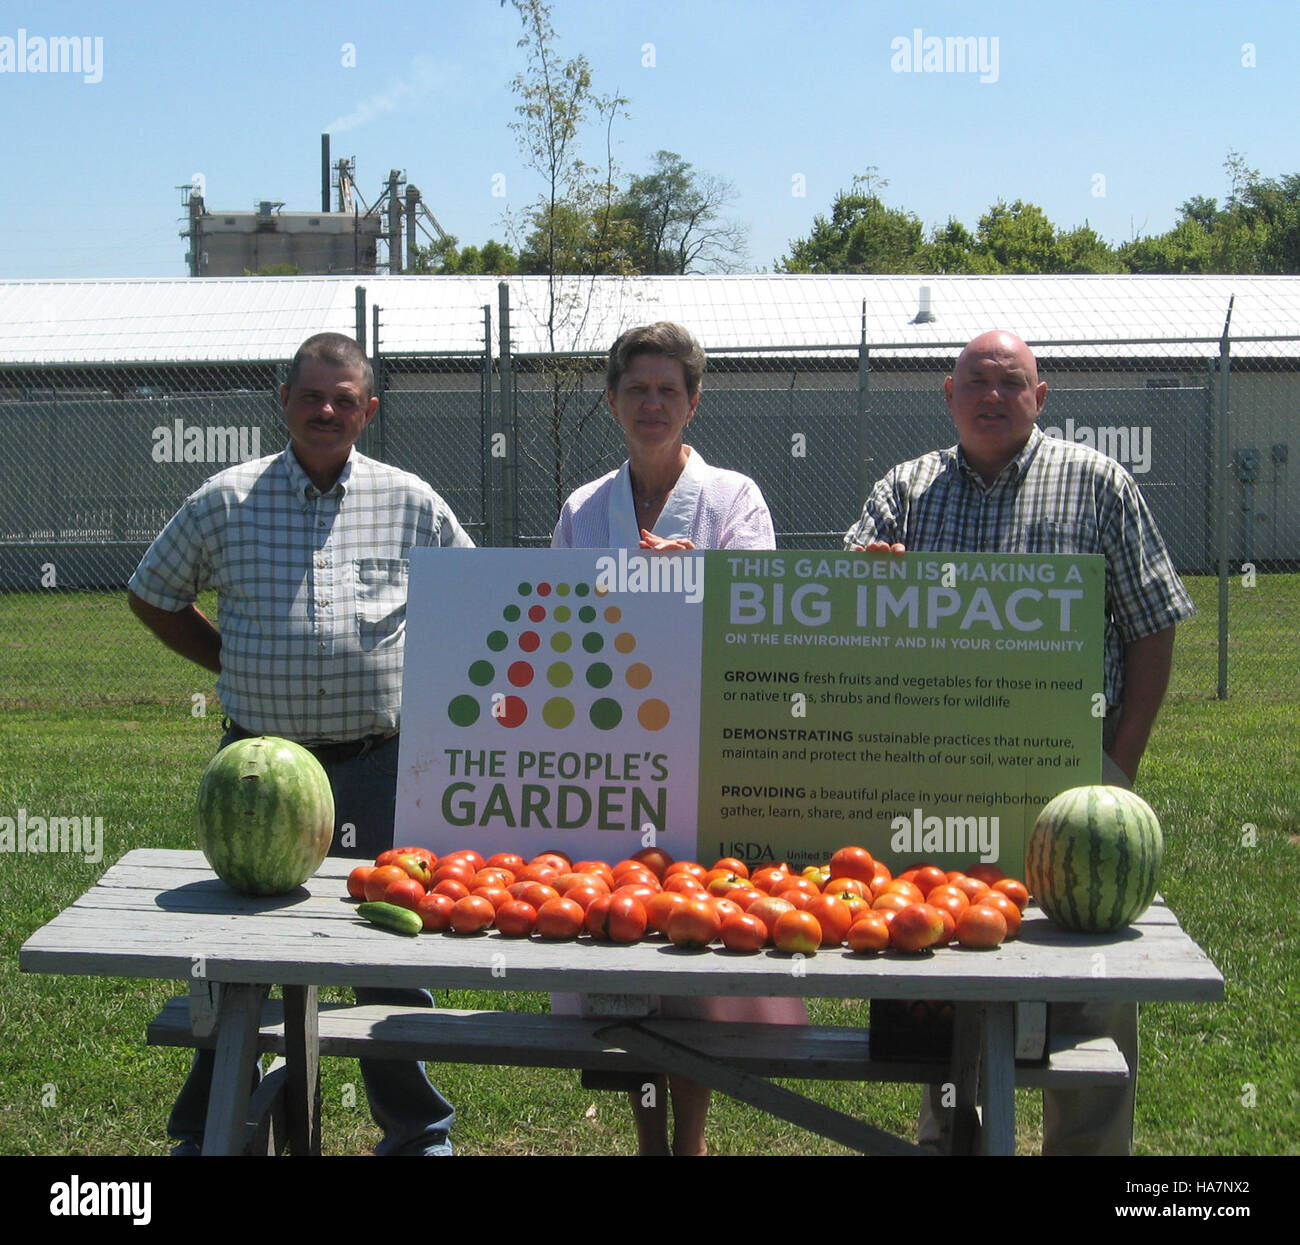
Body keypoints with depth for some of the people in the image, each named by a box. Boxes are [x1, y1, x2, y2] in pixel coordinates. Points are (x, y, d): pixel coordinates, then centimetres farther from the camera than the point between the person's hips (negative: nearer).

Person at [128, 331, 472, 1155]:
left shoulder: (412, 504, 3)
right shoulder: (227, 502, 2)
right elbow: (153, 595, 14)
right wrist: (231, 665, 6)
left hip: (380, 763, 0)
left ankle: (417, 1130, 23)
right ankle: (207, 1130, 25)